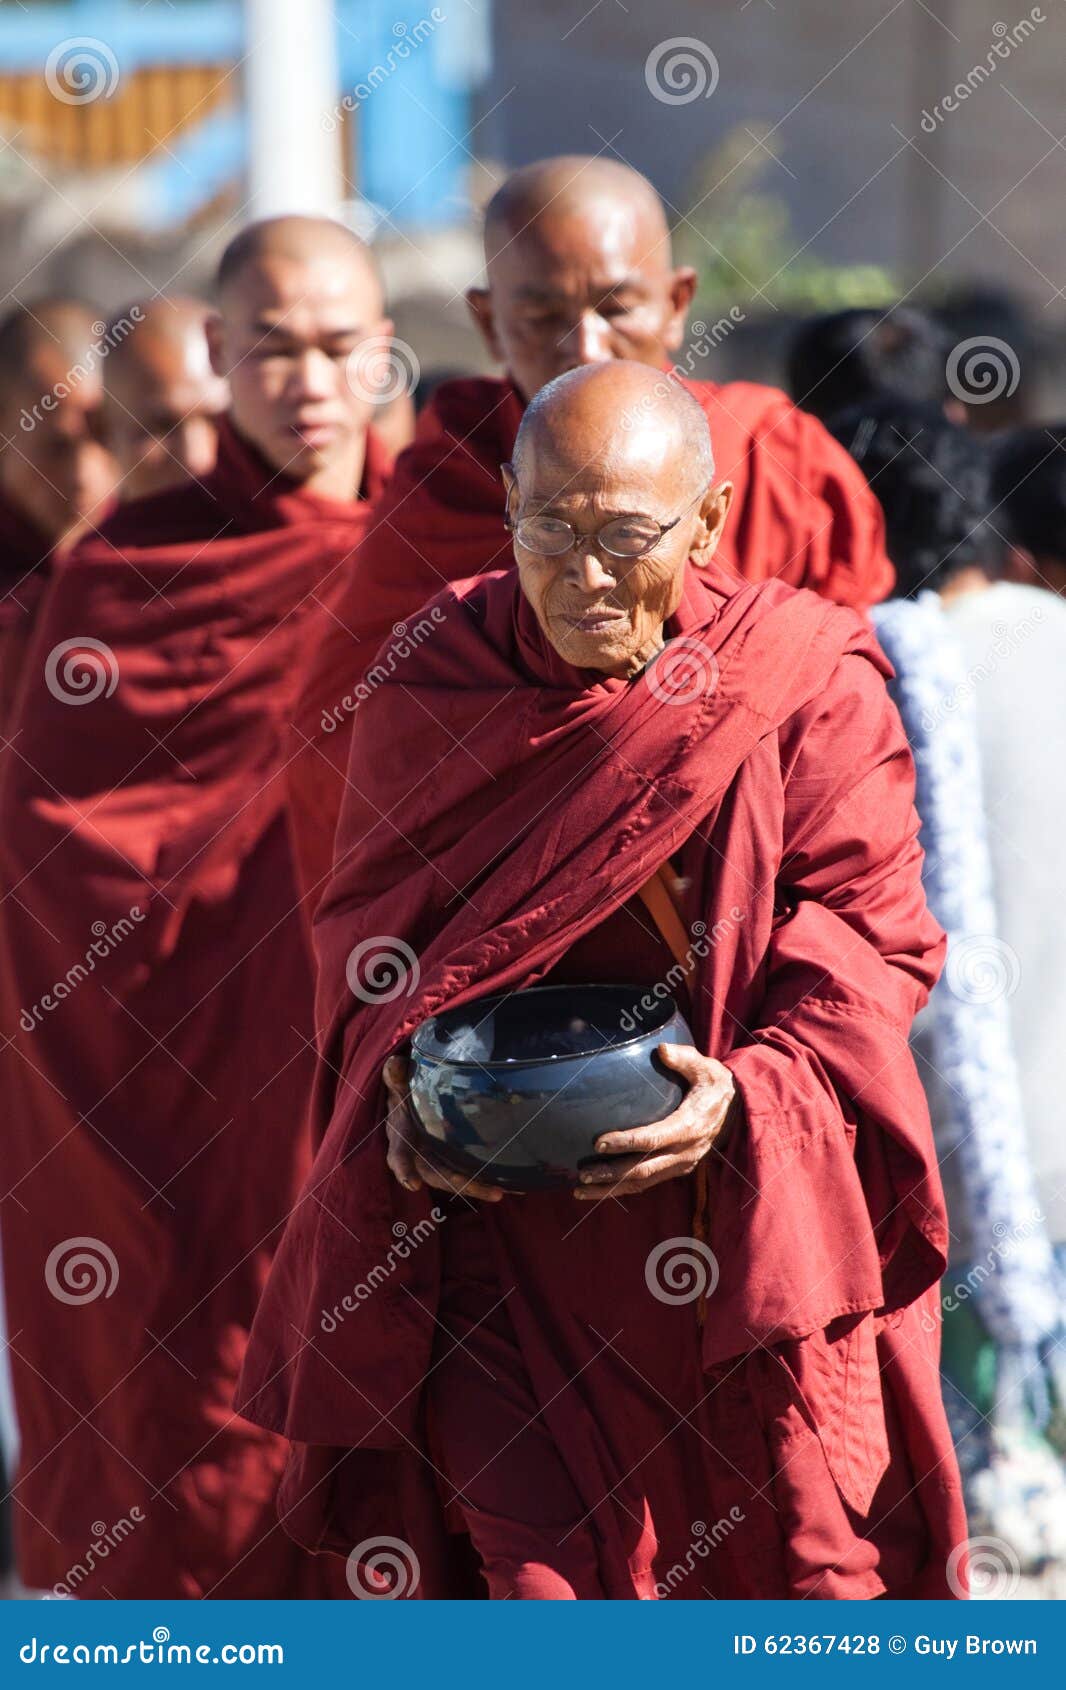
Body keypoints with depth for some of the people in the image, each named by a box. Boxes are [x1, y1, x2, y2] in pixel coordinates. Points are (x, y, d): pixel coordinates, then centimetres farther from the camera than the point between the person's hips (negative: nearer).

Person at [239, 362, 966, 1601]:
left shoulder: (811, 688, -6)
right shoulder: (433, 684, 0)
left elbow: (875, 937, -6)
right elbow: (367, 922, 10)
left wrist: (747, 1091, -21)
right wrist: (403, 1075, -9)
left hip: (756, 1208, -1)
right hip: (508, 1215, 1)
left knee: (811, 1544, 2)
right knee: (536, 1558, 0)